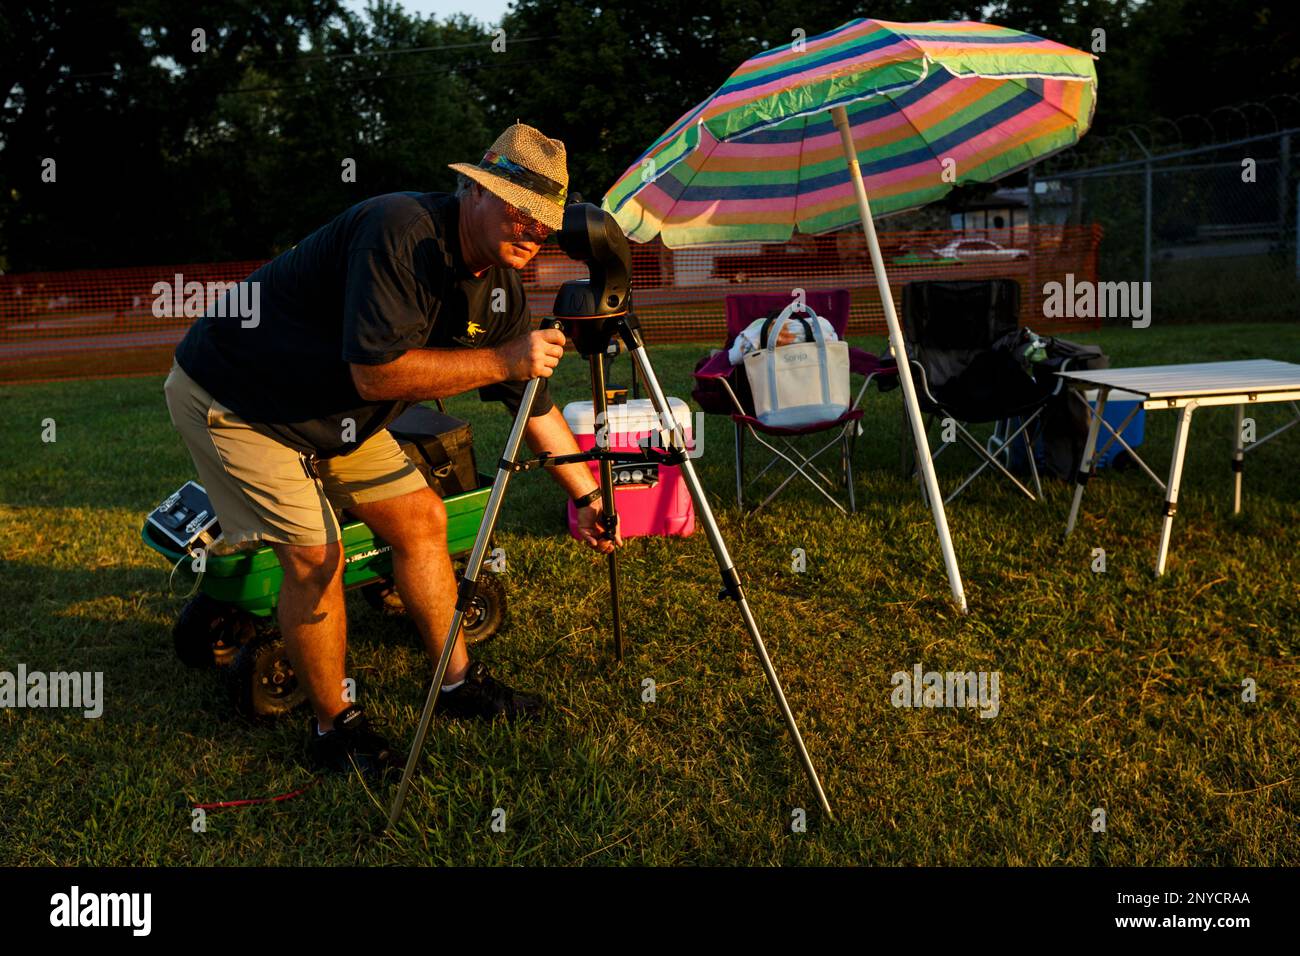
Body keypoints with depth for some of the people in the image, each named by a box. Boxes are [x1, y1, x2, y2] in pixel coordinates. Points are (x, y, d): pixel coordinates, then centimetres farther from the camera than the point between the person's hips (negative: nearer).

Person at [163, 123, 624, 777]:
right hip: (231, 398, -8)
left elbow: (534, 401, 6)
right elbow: (376, 373, -36)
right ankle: (333, 728, 5)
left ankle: (458, 683, 22)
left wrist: (586, 493, 6)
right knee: (316, 557, -14)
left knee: (421, 518, 6)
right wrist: (502, 361, -33)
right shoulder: (401, 232, -30)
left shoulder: (499, 286, -3)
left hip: (333, 414, 8)